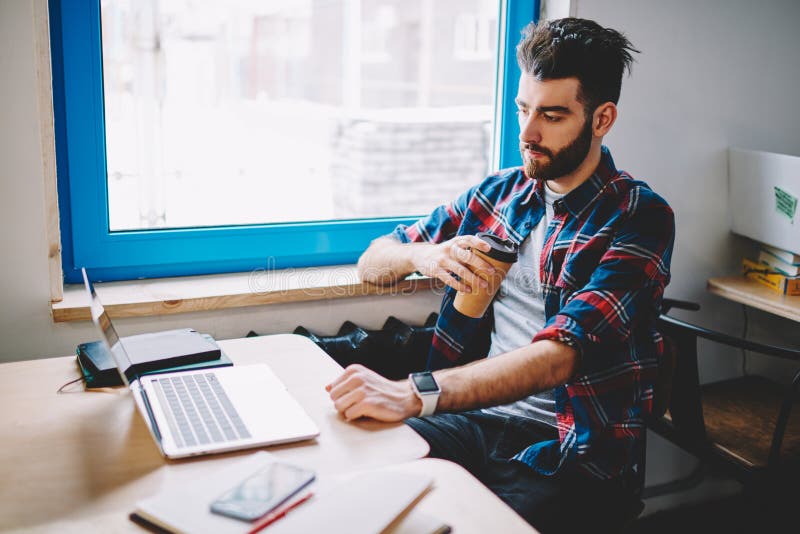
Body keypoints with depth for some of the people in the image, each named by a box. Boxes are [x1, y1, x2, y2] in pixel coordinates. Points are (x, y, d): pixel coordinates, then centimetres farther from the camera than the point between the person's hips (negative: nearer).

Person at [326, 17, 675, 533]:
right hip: (476, 417, 5)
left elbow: (561, 354, -23)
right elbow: (372, 261, 17)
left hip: (575, 449, -4)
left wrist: (413, 394, -35)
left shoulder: (640, 218, -8)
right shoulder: (499, 192, 10)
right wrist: (423, 257, -8)